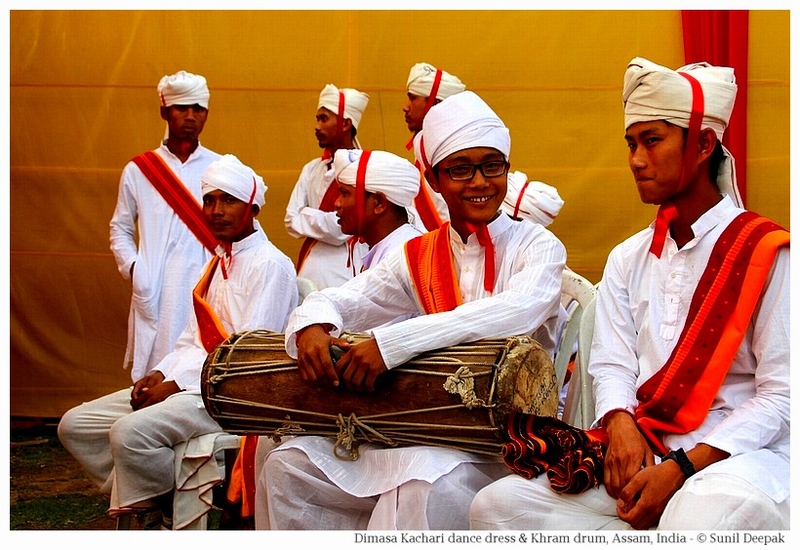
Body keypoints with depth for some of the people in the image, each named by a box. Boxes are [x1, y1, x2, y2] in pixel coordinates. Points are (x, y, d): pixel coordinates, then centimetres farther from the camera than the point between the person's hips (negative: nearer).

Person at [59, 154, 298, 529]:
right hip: (195, 382, 9)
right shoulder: (217, 265, 19)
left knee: (131, 432, -31)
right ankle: (142, 504, 3)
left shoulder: (270, 265, -9)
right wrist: (161, 374, -2)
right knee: (75, 425, 1)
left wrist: (177, 384, -17)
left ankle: (175, 511, -6)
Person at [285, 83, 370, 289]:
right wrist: (321, 221, -8)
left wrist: (306, 217, -2)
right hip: (309, 267, 6)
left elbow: (341, 228, -17)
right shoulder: (312, 169, 11)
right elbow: (291, 221, 5)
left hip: (344, 271, -6)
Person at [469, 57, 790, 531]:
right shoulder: (628, 259, 16)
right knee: (496, 506, -11)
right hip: (640, 451, 6)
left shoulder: (765, 252, -2)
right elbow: (612, 364, 8)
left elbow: (782, 394, -8)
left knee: (699, 517, -40)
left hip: (739, 452, -6)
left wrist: (681, 468, -16)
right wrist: (621, 424, -15)